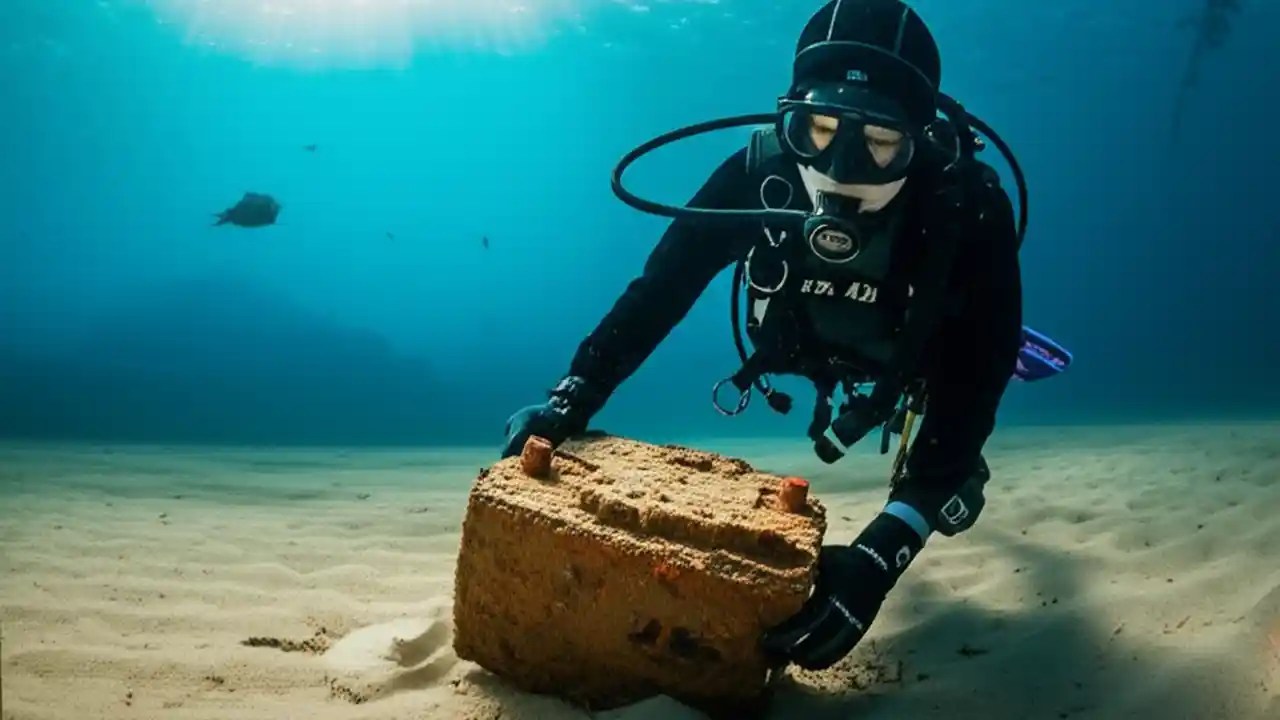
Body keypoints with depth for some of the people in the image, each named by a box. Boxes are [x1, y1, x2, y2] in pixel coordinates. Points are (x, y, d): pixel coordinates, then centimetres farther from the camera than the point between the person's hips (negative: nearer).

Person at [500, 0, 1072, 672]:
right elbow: (659, 287, -29)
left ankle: (1005, 349, 31)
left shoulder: (970, 210, -44)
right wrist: (570, 402, -41)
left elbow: (970, 387, -45)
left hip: (927, 352, -2)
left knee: (952, 501, 7)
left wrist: (878, 559, -57)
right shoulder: (758, 174, -38)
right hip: (822, 351, 2)